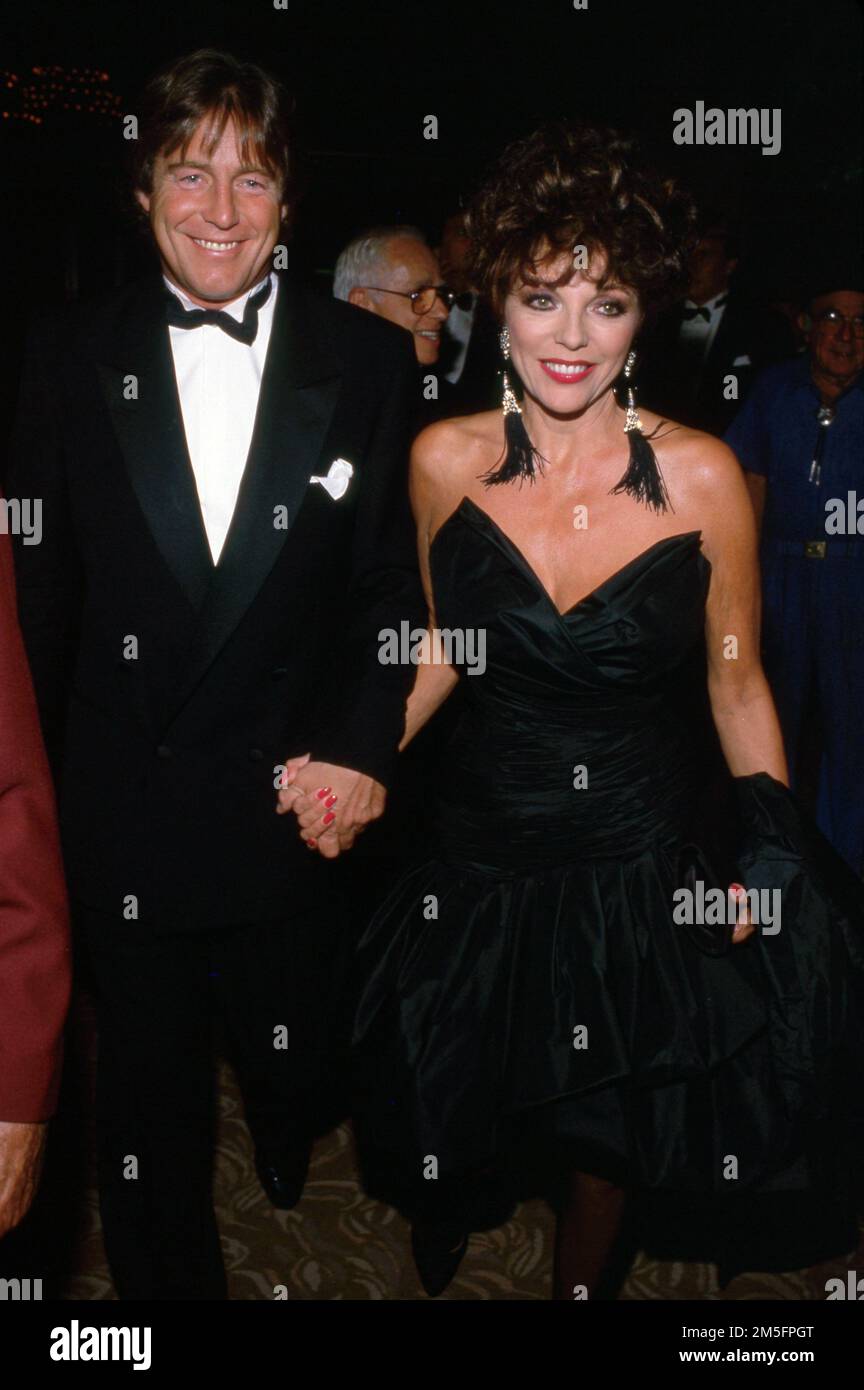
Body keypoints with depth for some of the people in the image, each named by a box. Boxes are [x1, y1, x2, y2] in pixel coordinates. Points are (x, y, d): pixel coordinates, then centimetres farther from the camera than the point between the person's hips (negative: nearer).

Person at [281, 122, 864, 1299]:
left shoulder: (701, 475, -15)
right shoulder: (445, 461, -10)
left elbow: (737, 680, -4)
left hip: (639, 870, -2)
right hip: (479, 860, 2)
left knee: (605, 1139, 19)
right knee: (442, 1130, 22)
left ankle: (580, 1285, 51)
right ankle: (434, 1266, 57)